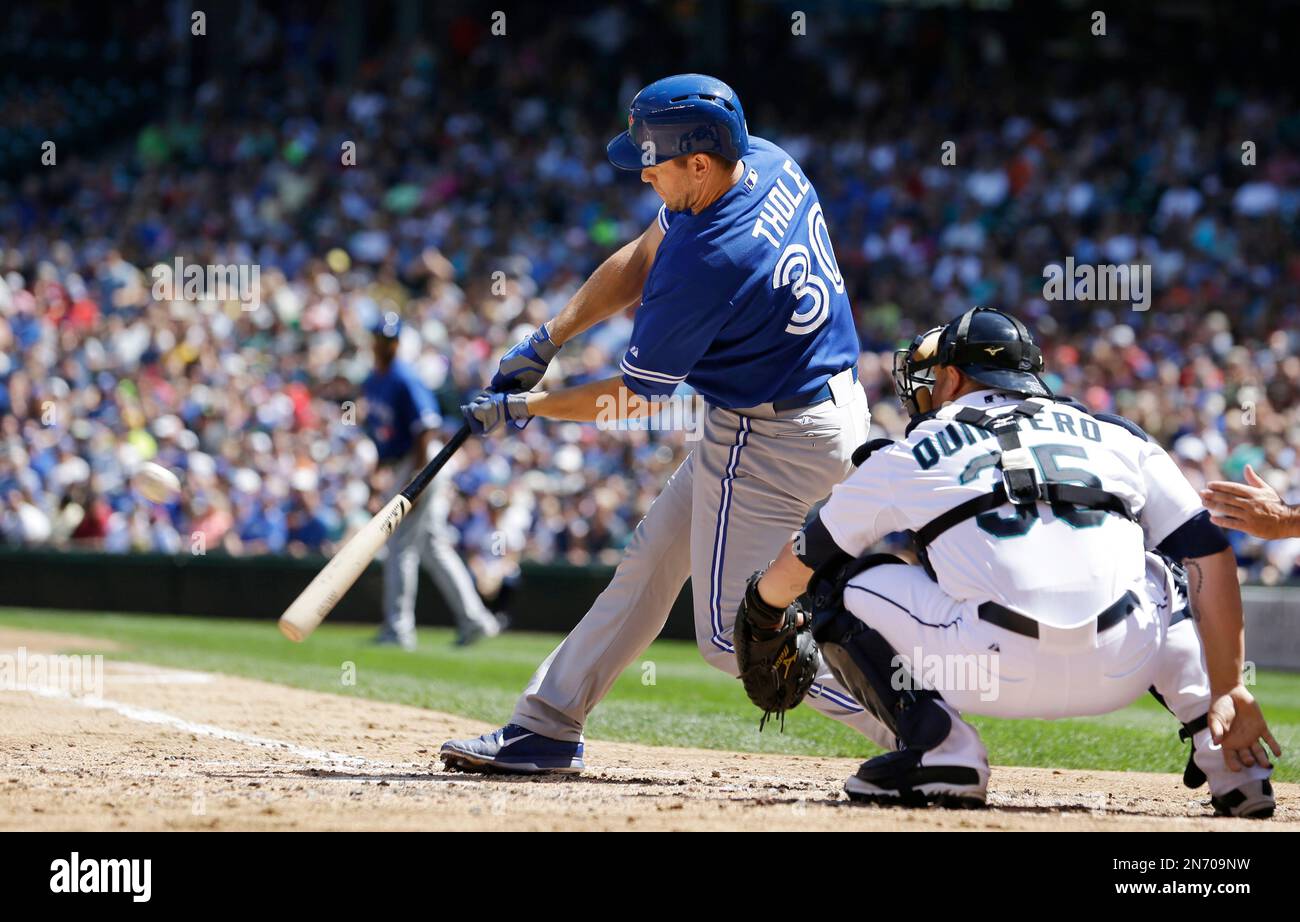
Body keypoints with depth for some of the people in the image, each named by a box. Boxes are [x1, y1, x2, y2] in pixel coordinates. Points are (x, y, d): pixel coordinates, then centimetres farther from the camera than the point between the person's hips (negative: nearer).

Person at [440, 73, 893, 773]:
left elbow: (637, 398, -14)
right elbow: (641, 259, 10)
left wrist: (522, 410, -2)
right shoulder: (766, 163, -2)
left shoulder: (707, 261, -29)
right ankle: (546, 725, 26)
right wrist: (546, 341, 4)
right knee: (654, 557, 17)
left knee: (734, 633, -6)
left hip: (773, 444, -10)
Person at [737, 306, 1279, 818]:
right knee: (1163, 576, 37)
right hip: (1121, 674, 3)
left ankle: (938, 746, -1)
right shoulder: (1119, 438, 24)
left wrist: (764, 614, 51)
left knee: (842, 581, 19)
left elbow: (797, 567, 29)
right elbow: (1211, 556, 15)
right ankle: (1226, 757, 17)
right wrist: (1228, 689, 13)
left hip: (997, 673, -3)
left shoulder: (908, 456, 20)